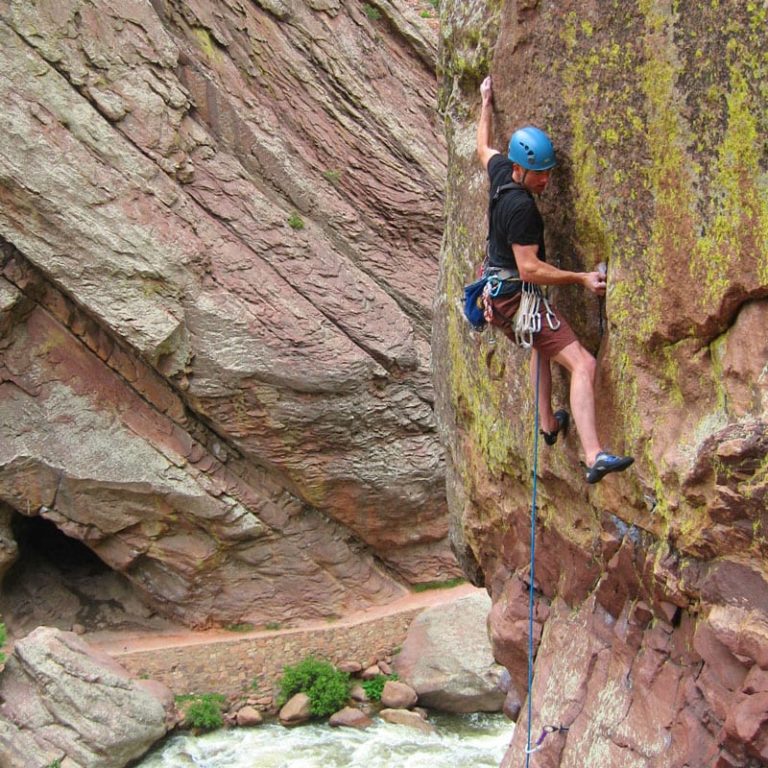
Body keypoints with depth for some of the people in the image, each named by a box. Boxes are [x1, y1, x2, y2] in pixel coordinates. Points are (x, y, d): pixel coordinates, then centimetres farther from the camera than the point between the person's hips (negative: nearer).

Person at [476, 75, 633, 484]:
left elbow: (484, 148, 26)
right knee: (583, 363, -18)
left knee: (542, 344, 37)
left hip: (499, 292, 10)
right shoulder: (521, 206, -24)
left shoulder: (500, 173, 2)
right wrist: (582, 279, -20)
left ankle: (548, 424, 42)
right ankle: (595, 457, -30)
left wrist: (486, 103, 40)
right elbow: (530, 269, -24)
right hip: (519, 297, -10)